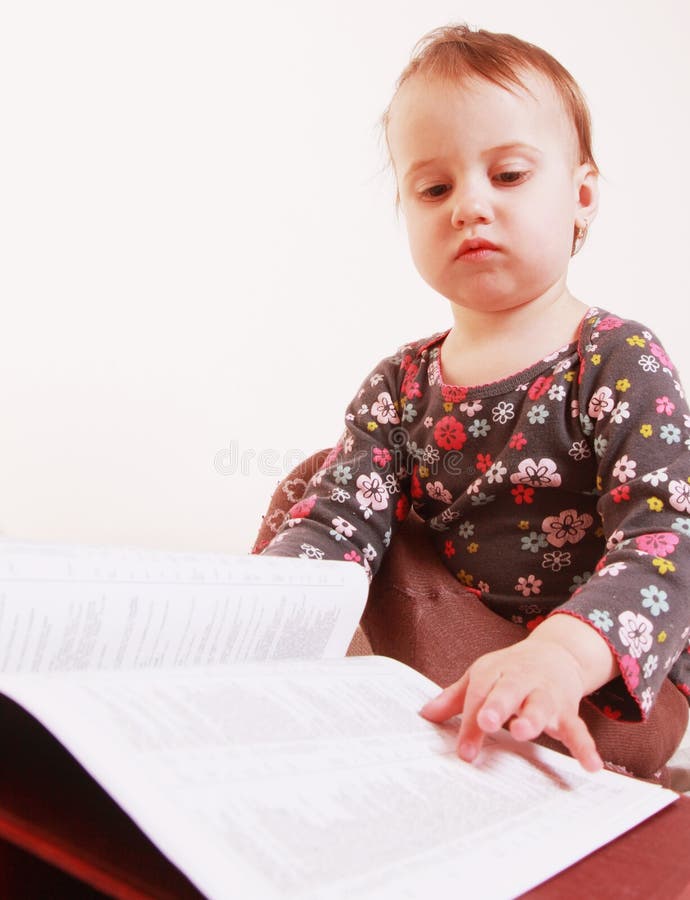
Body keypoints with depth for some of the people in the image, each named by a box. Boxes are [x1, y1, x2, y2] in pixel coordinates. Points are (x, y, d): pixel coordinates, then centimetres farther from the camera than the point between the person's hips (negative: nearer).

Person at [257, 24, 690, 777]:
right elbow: (334, 526, -3)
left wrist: (562, 653, -42)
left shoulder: (620, 362, -8)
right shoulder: (400, 385, 6)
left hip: (608, 693, -6)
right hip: (446, 690, 6)